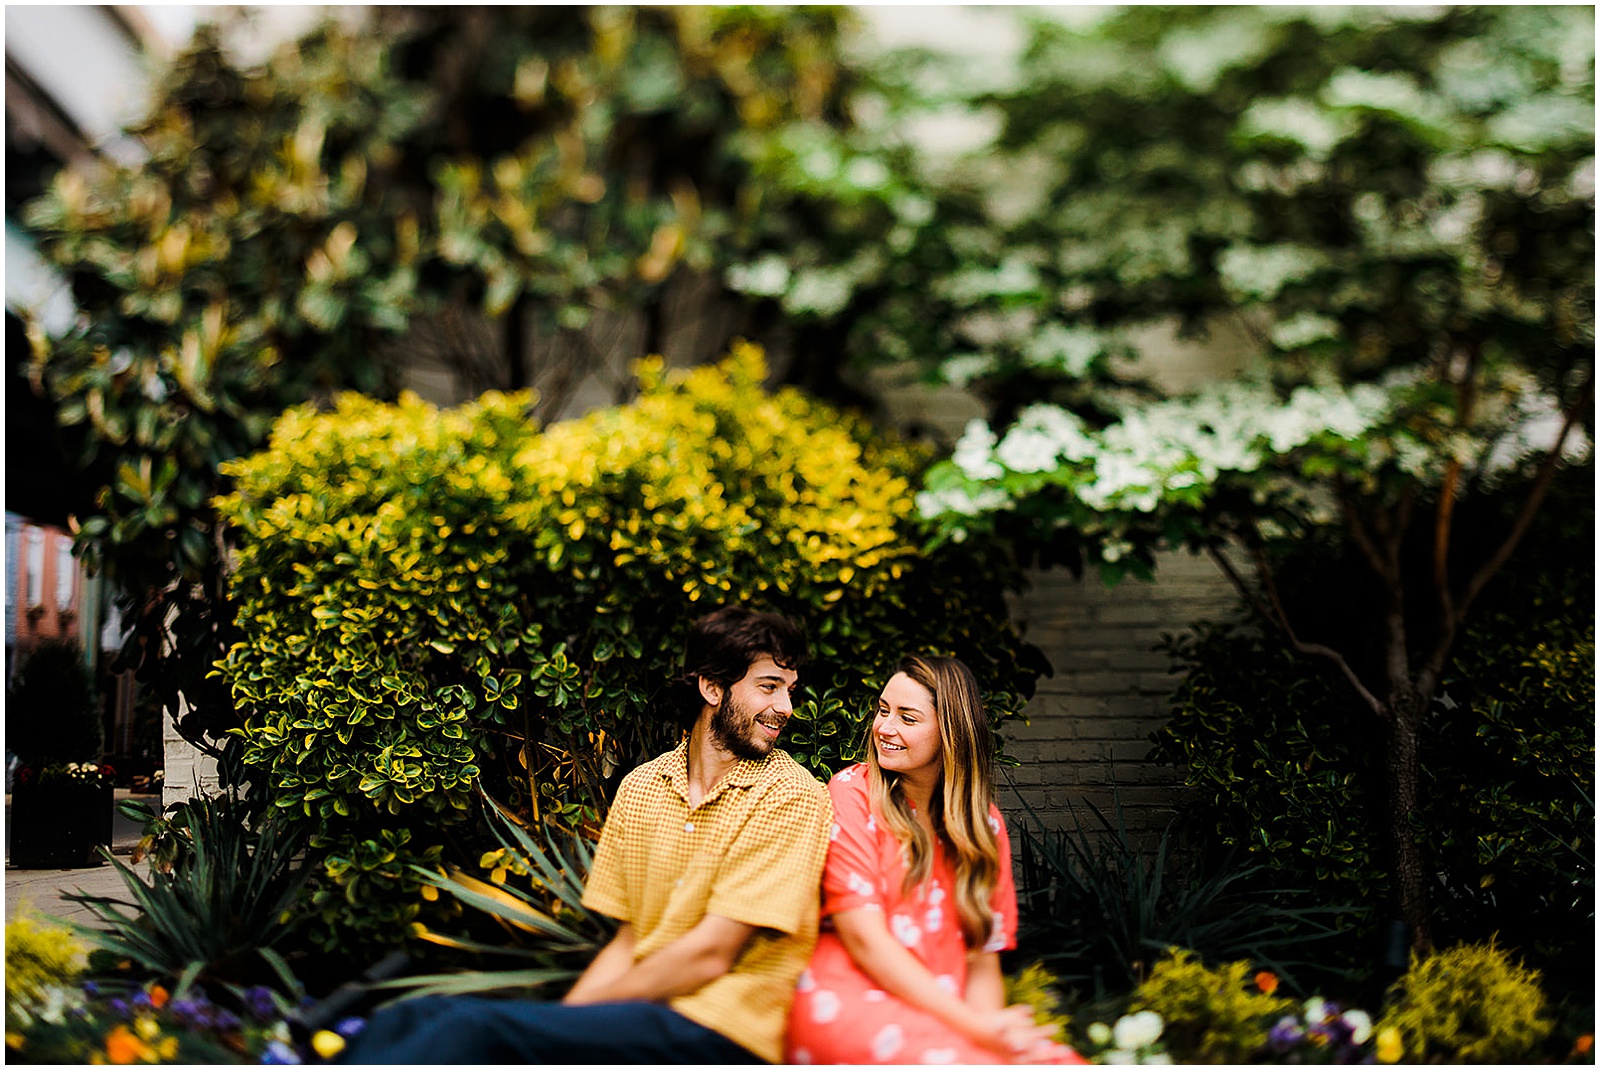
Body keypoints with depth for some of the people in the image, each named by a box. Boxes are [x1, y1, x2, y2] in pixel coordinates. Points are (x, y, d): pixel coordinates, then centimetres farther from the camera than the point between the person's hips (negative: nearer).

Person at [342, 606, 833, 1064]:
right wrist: (563, 1013, -7)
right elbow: (629, 943, 12)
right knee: (409, 1017, -16)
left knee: (473, 1029, -27)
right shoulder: (640, 787, 12)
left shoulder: (791, 796, -7)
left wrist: (570, 1012, -10)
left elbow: (710, 955, -12)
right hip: (635, 1017, 6)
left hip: (720, 1031, -5)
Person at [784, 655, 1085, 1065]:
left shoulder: (984, 822, 14)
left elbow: (983, 959, 9)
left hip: (947, 1011, 5)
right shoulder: (852, 792, 0)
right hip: (851, 998, -4)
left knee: (1057, 1059, -26)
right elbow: (863, 937, -9)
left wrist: (987, 1023, -15)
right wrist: (973, 1026, -17)